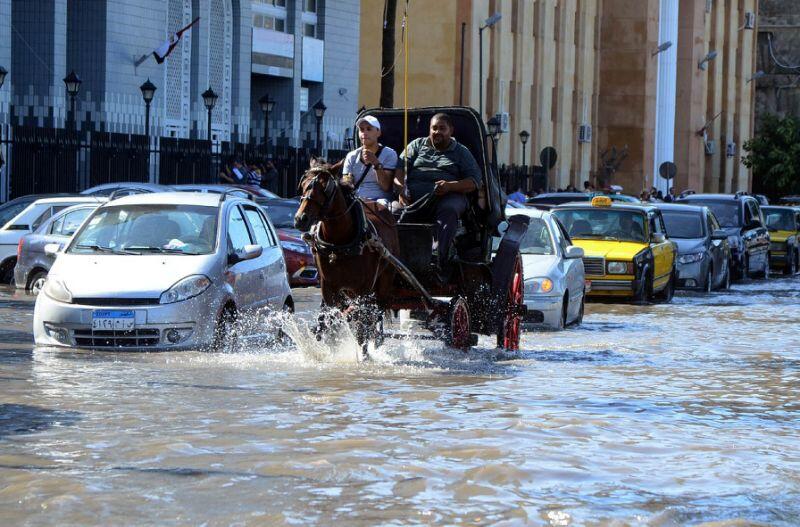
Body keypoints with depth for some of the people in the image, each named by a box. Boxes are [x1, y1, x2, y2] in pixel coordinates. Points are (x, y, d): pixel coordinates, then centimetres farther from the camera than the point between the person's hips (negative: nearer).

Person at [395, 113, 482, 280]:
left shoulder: (461, 152, 19)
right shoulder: (417, 145, 25)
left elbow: (475, 181, 7)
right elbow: (400, 167, 11)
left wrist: (450, 186, -12)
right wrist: (401, 188, -11)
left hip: (449, 196, -2)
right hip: (414, 193, 2)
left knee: (448, 210, -38)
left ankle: (439, 262, -47)